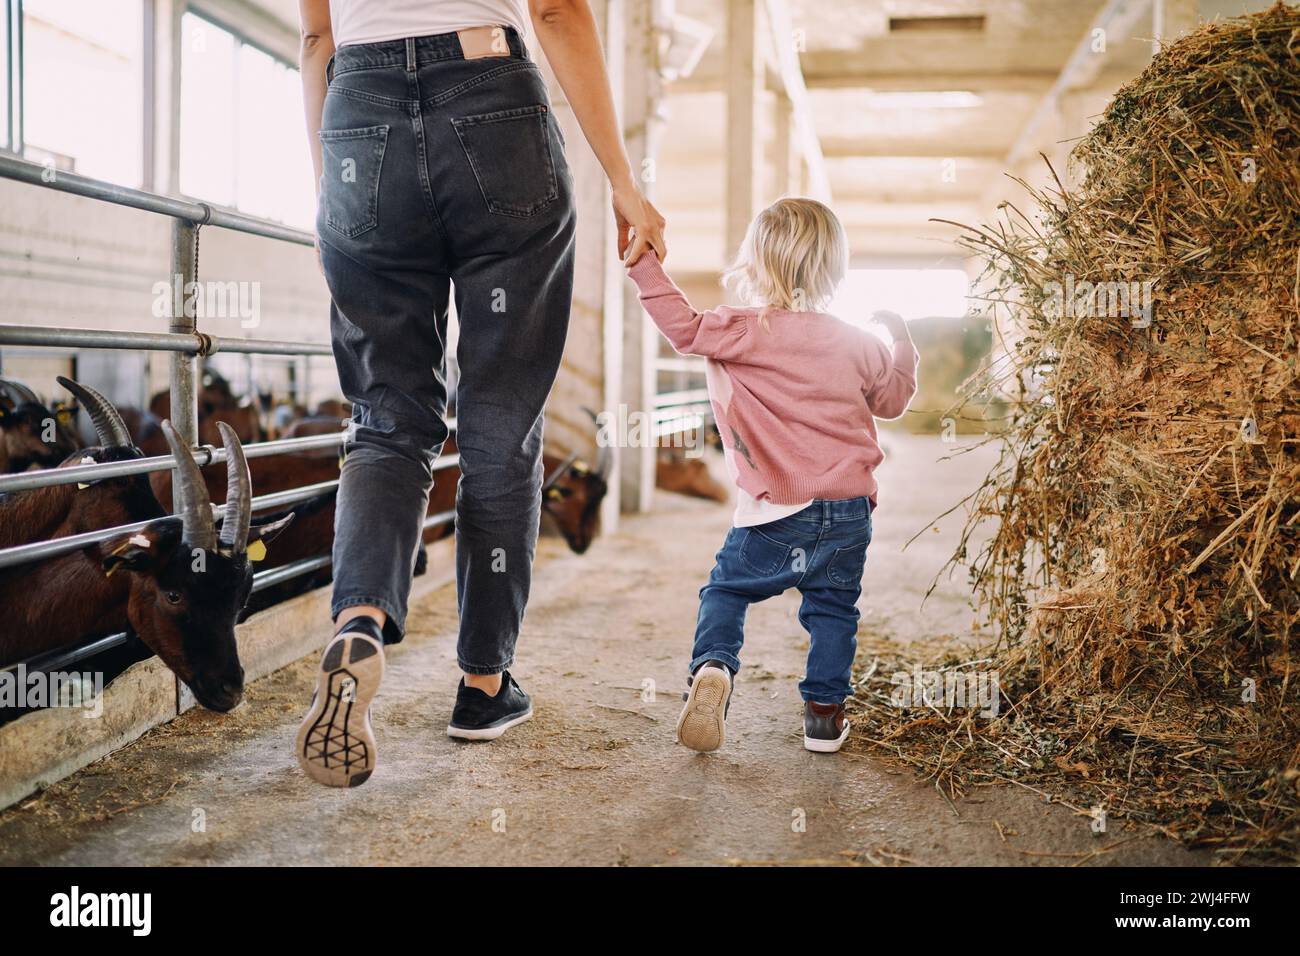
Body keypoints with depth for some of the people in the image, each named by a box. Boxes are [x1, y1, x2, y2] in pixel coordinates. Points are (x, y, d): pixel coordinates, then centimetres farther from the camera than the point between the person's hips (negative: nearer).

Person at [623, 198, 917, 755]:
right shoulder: (859, 345, 4)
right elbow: (894, 399, 19)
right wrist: (900, 342, 36)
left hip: (774, 515, -3)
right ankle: (824, 712, 18)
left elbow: (684, 326, -16)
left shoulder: (745, 334, -11)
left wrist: (644, 265, -10)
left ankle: (712, 666, -8)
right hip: (849, 511, 3)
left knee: (726, 589, 16)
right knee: (832, 606, 18)